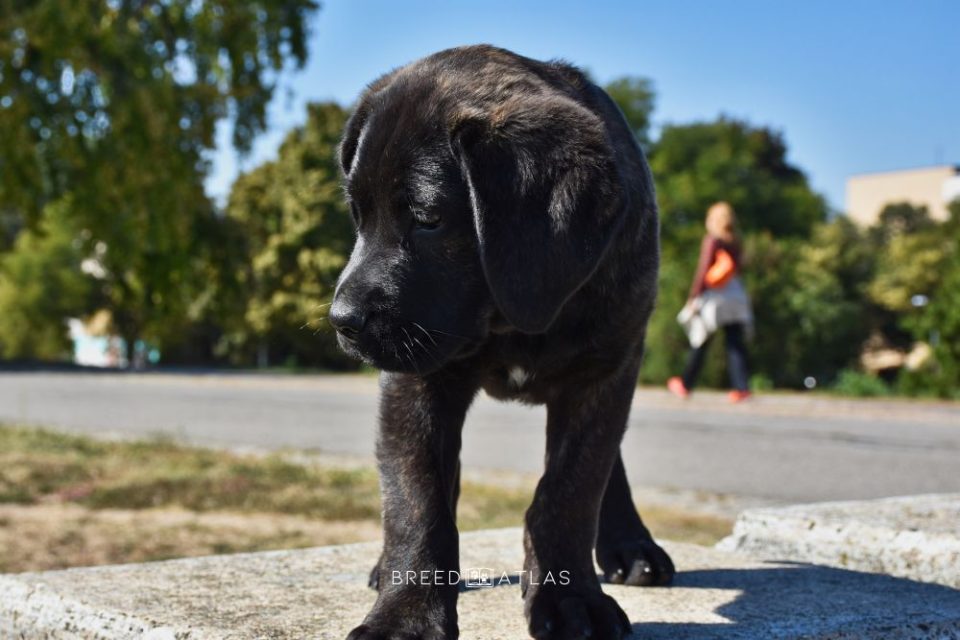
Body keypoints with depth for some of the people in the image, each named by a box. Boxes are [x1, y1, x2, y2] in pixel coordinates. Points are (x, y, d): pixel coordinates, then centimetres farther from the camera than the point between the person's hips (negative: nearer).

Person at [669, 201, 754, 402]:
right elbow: (737, 270, 11)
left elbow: (703, 271, -10)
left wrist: (693, 297, -8)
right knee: (735, 343, 1)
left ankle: (686, 384, 19)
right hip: (736, 294, 4)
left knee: (699, 343, 7)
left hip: (712, 296, -4)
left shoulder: (711, 240, -7)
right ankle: (741, 386, -11)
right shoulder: (735, 242, 8)